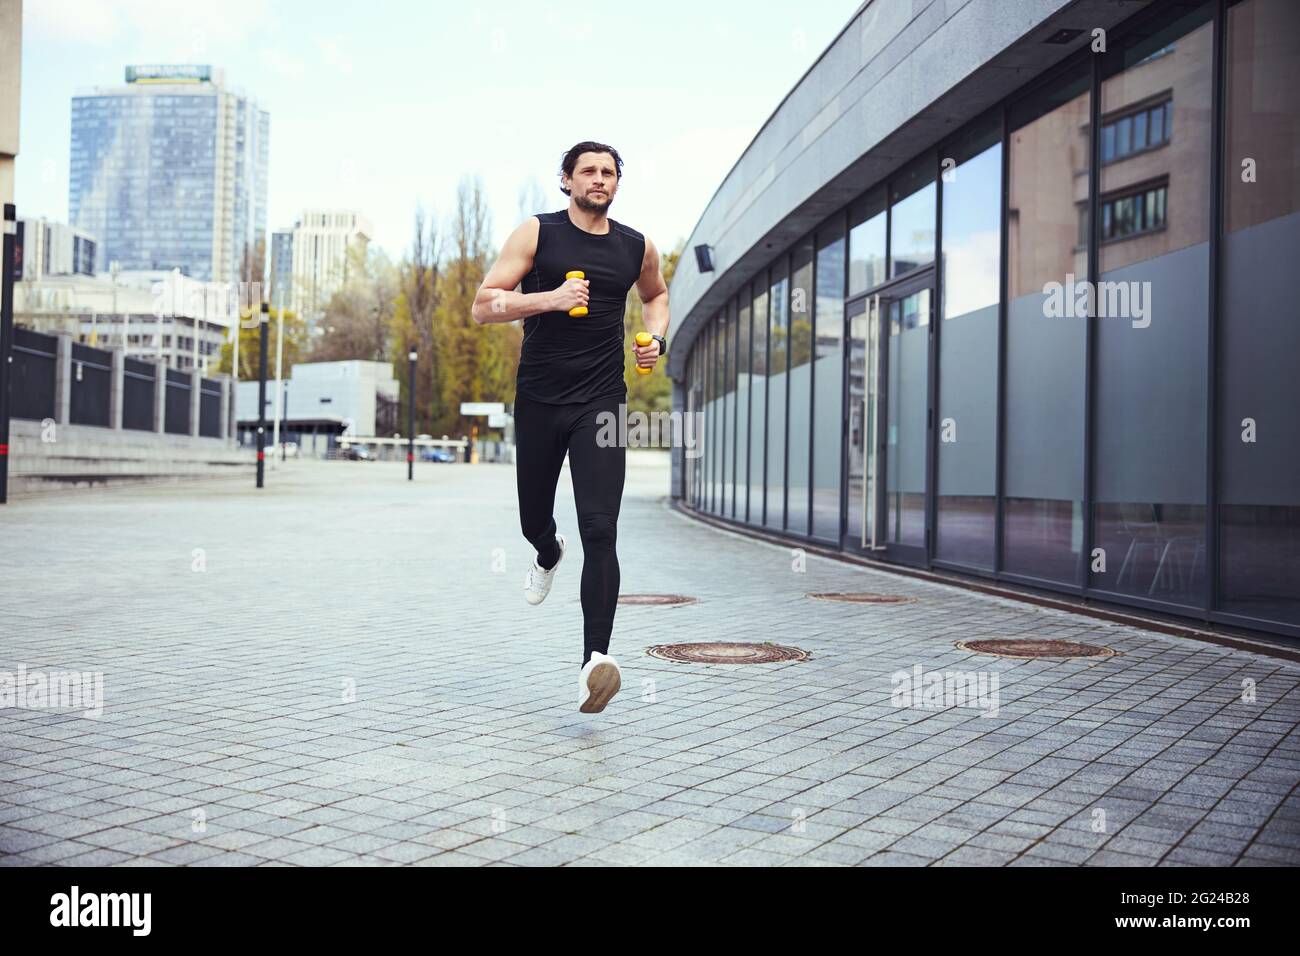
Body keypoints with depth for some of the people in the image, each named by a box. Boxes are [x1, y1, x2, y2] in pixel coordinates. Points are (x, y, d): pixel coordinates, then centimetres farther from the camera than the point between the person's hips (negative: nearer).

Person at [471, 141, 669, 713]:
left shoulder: (637, 248, 7)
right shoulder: (537, 233, -1)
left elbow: (655, 294, 29)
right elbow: (484, 306, -8)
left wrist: (657, 338, 9)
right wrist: (550, 298, -22)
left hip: (600, 403, 0)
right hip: (538, 401, 0)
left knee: (599, 531, -15)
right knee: (533, 520, 17)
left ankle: (595, 658, -18)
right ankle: (548, 555, 55)